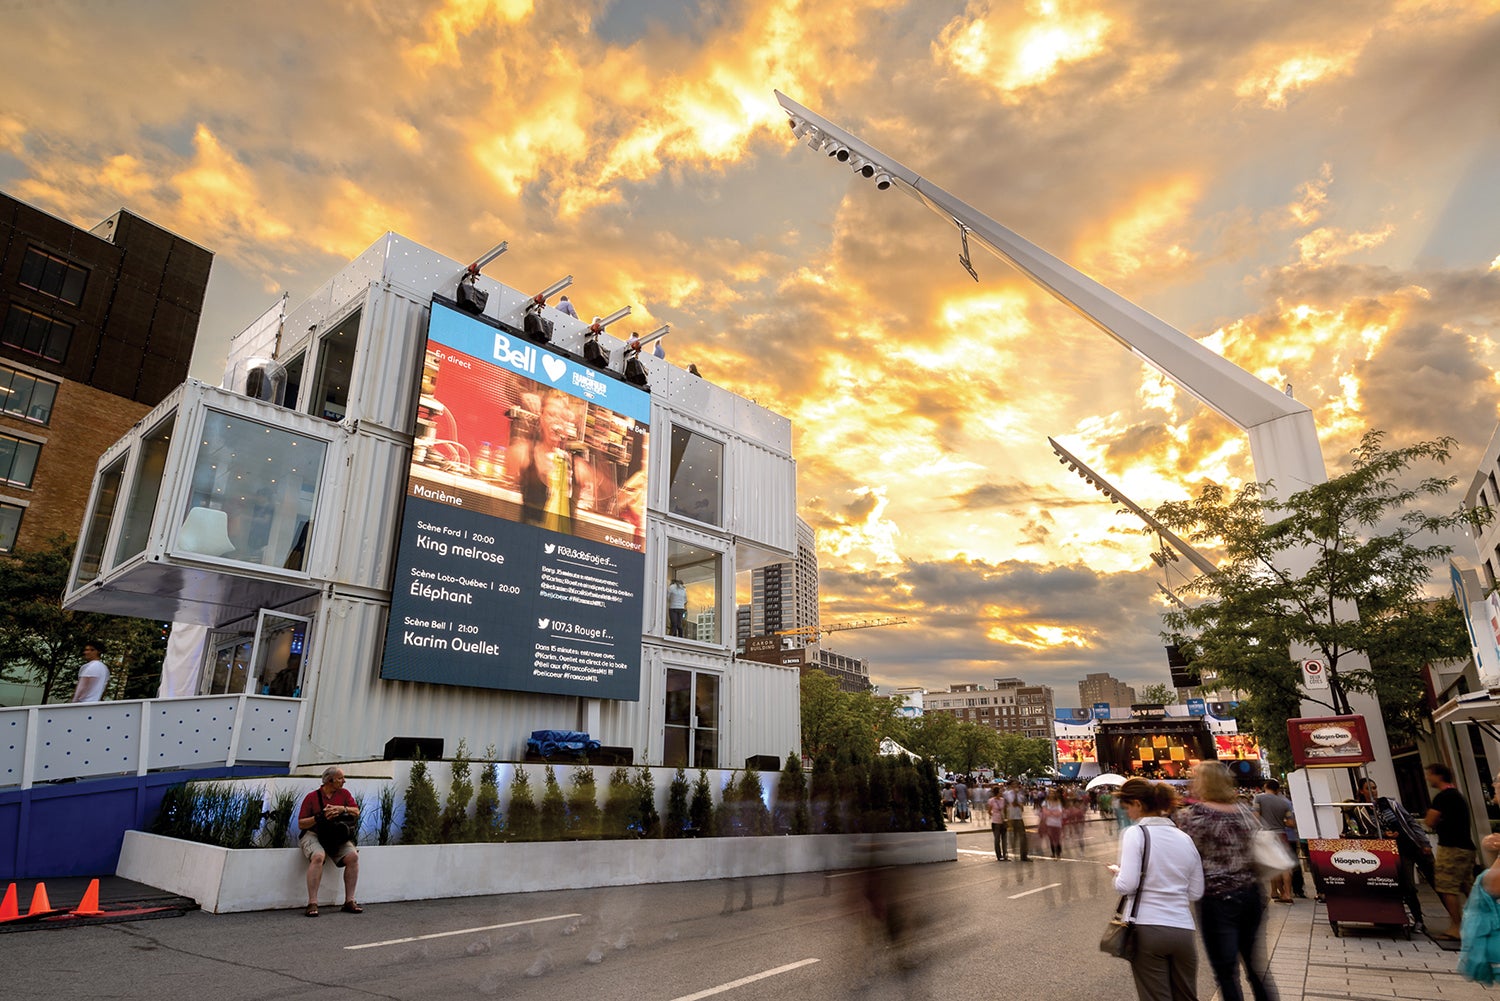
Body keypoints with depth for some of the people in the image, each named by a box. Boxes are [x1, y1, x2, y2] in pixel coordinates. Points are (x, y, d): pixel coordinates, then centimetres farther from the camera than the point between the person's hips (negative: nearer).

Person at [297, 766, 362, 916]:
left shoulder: (344, 793, 12)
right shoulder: (312, 797, 3)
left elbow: (356, 812, 2)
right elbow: (300, 824, -1)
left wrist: (342, 809, -16)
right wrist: (319, 817, -17)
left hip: (336, 836, 3)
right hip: (313, 835, -3)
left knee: (353, 856, -22)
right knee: (318, 857, -35)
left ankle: (349, 901, -14)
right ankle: (312, 903, -29)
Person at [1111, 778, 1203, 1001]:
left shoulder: (1136, 833, -8)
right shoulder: (1184, 838, 8)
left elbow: (1127, 886, -15)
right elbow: (1196, 892, 11)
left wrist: (1117, 872, 5)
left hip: (1147, 929, -5)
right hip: (1183, 930, 5)